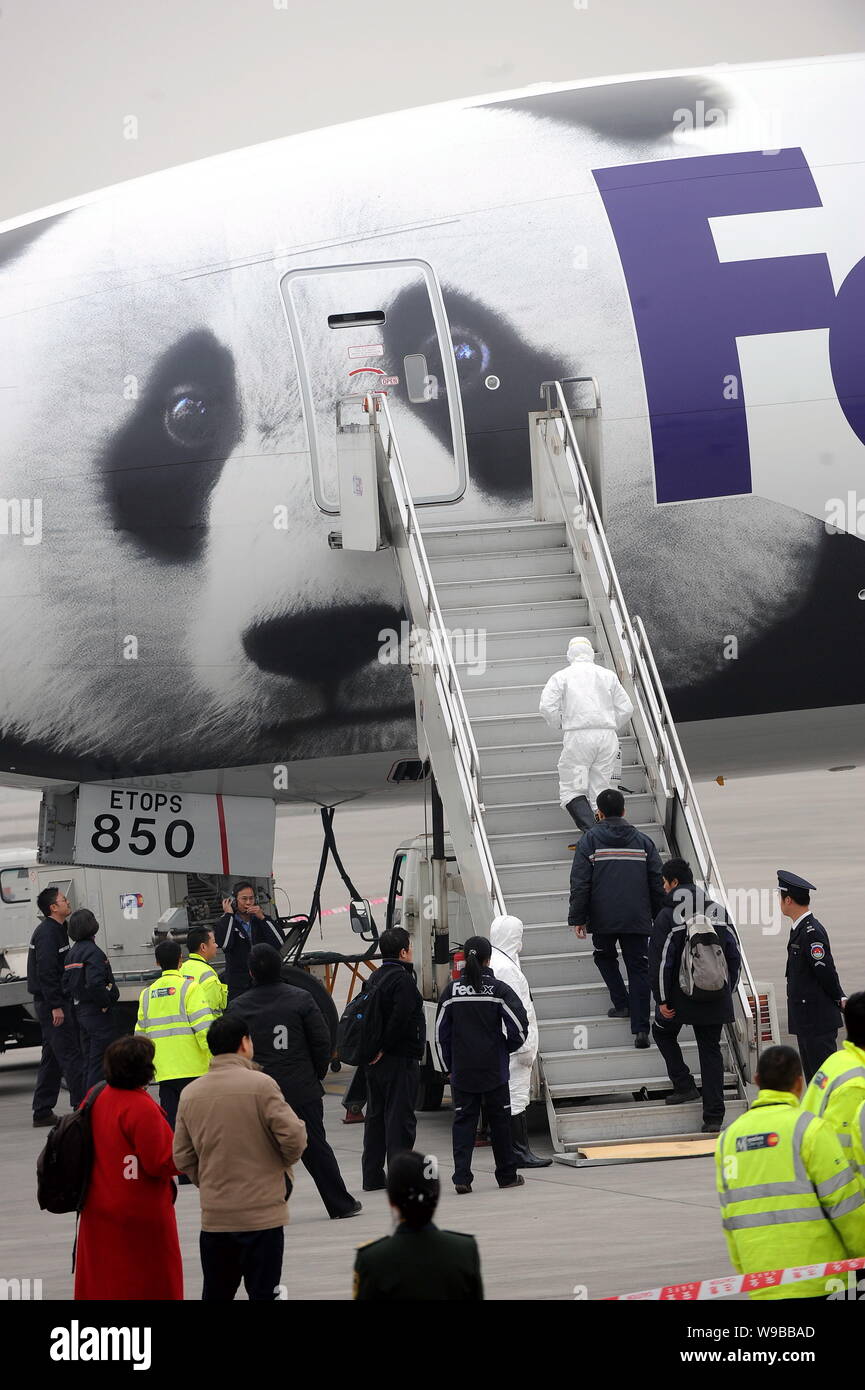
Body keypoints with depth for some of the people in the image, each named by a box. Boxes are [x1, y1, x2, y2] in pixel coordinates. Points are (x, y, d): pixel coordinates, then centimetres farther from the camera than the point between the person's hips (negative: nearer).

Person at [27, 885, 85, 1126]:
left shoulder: (56, 930, 18)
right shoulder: (48, 932, -15)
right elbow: (46, 971, -22)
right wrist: (55, 1006, -24)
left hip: (48, 1004, 11)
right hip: (51, 1001, -11)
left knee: (51, 1057, 12)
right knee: (70, 1055, -9)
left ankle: (42, 1112, 15)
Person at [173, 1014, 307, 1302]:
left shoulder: (190, 1093, 2)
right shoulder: (260, 1084, -12)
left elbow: (182, 1157, 5)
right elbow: (293, 1138, -16)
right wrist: (284, 1164, 5)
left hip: (213, 1215, 4)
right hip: (261, 1212, -4)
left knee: (216, 1293, 14)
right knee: (262, 1292, 2)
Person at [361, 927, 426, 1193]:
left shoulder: (376, 978, 12)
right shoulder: (402, 979, -15)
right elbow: (400, 1019, -24)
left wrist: (374, 1049, 9)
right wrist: (384, 1048, -15)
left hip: (375, 1061, 8)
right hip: (400, 1060, -8)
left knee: (376, 1116, 13)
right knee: (400, 1116, -5)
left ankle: (372, 1176, 18)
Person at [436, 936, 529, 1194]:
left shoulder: (451, 990, -1)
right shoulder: (498, 989, -7)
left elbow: (441, 1033, 4)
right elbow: (519, 1027, -11)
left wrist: (449, 1066, 13)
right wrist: (508, 1048, 9)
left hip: (461, 1072, 1)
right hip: (494, 1070, -1)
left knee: (463, 1121, 5)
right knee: (499, 1120, 10)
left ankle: (462, 1177, -5)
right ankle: (507, 1175, 18)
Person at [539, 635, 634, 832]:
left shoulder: (561, 676, 6)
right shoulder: (608, 675, 14)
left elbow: (547, 707, -6)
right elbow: (626, 709, 10)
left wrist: (560, 725, 12)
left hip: (577, 736, -3)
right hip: (608, 737, 4)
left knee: (572, 789, -1)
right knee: (599, 790, 9)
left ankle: (591, 830, -21)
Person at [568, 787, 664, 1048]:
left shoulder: (589, 840, -2)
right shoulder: (642, 840, 7)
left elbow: (580, 884, -7)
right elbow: (657, 882, 9)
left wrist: (577, 918, -1)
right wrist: (659, 916, 18)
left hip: (603, 918, -2)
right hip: (638, 919, 2)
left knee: (604, 956, 26)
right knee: (638, 968, 4)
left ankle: (621, 1003, 13)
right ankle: (640, 1029, -5)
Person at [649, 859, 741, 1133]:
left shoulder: (668, 916, -10)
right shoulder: (718, 911, 6)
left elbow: (659, 961, -14)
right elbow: (734, 957, 9)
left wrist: (662, 999, -8)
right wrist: (726, 992, 17)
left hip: (680, 997, -4)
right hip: (715, 998, 4)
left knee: (663, 1032, 24)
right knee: (710, 1050, 9)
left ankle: (684, 1085, 13)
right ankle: (714, 1116, 4)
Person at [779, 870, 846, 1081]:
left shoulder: (812, 932, -19)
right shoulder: (800, 929, 12)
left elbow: (826, 970, -18)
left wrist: (839, 999, -7)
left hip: (818, 1019, -10)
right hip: (806, 1020, 10)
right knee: (812, 1075, 16)